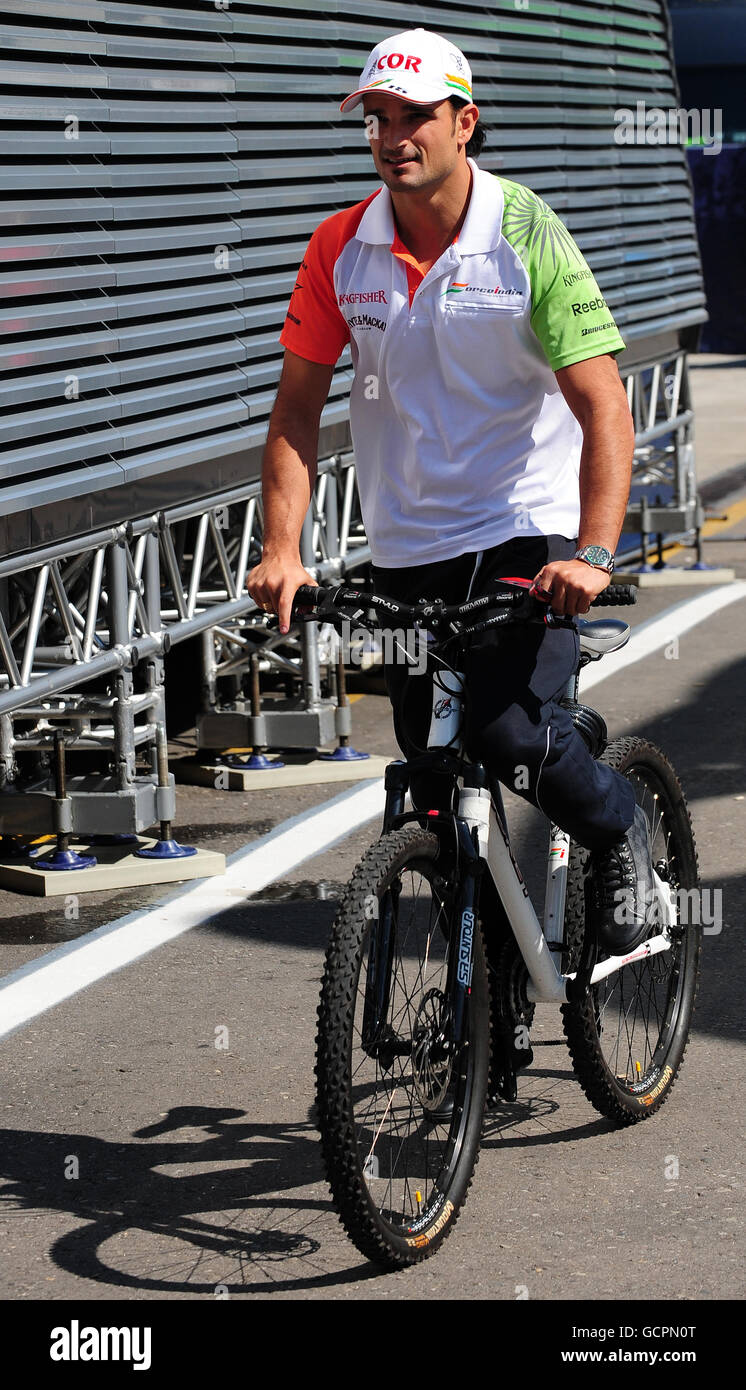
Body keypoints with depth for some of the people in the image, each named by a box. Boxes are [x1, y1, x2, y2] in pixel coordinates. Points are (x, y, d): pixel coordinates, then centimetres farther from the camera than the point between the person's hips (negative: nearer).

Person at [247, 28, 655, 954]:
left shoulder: (527, 238, -12)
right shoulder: (342, 247, -2)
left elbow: (602, 404, -16)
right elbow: (298, 406, 2)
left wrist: (595, 553, -30)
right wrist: (282, 550, -11)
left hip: (526, 535, -4)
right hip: (405, 548, 4)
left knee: (511, 731, -22)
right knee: (432, 777, 6)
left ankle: (622, 837, 8)